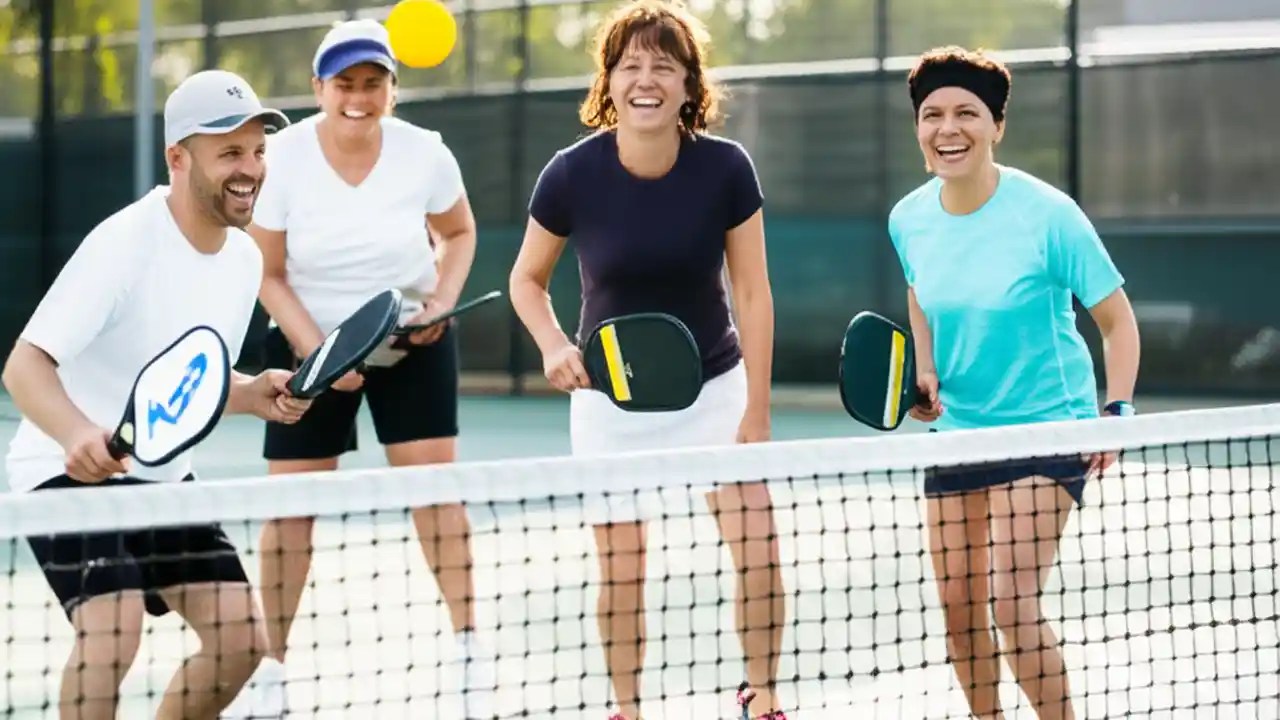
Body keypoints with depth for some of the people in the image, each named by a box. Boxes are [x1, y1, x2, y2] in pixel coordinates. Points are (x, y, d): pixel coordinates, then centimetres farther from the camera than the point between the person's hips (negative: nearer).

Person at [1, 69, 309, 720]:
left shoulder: (244, 257, 2)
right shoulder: (123, 244, -23)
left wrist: (255, 396, -6)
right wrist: (77, 434, -48)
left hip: (164, 477, 8)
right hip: (70, 471, -8)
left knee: (241, 638, -1)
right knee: (113, 629, -29)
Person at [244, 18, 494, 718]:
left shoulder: (424, 153, -12)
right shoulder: (282, 158, -15)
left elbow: (459, 232, 7)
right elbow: (267, 274, -9)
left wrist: (443, 299, -10)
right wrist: (318, 351, -19)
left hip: (412, 341, 0)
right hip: (309, 343, 0)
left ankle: (470, 647, 3)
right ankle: (272, 663, 12)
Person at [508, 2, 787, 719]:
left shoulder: (726, 167, -17)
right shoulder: (572, 174, -17)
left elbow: (753, 293, -8)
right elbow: (527, 279, -1)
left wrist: (757, 412, -9)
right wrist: (555, 346, -20)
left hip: (714, 386, 0)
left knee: (759, 553, -6)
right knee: (622, 570, 2)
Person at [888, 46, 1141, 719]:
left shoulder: (1047, 214, -17)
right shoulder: (909, 219, -3)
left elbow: (1116, 318, -10)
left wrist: (1117, 410, -23)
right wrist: (925, 373, 2)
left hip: (1045, 428, -5)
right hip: (956, 430, 5)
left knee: (1011, 604, -18)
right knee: (959, 607, 8)